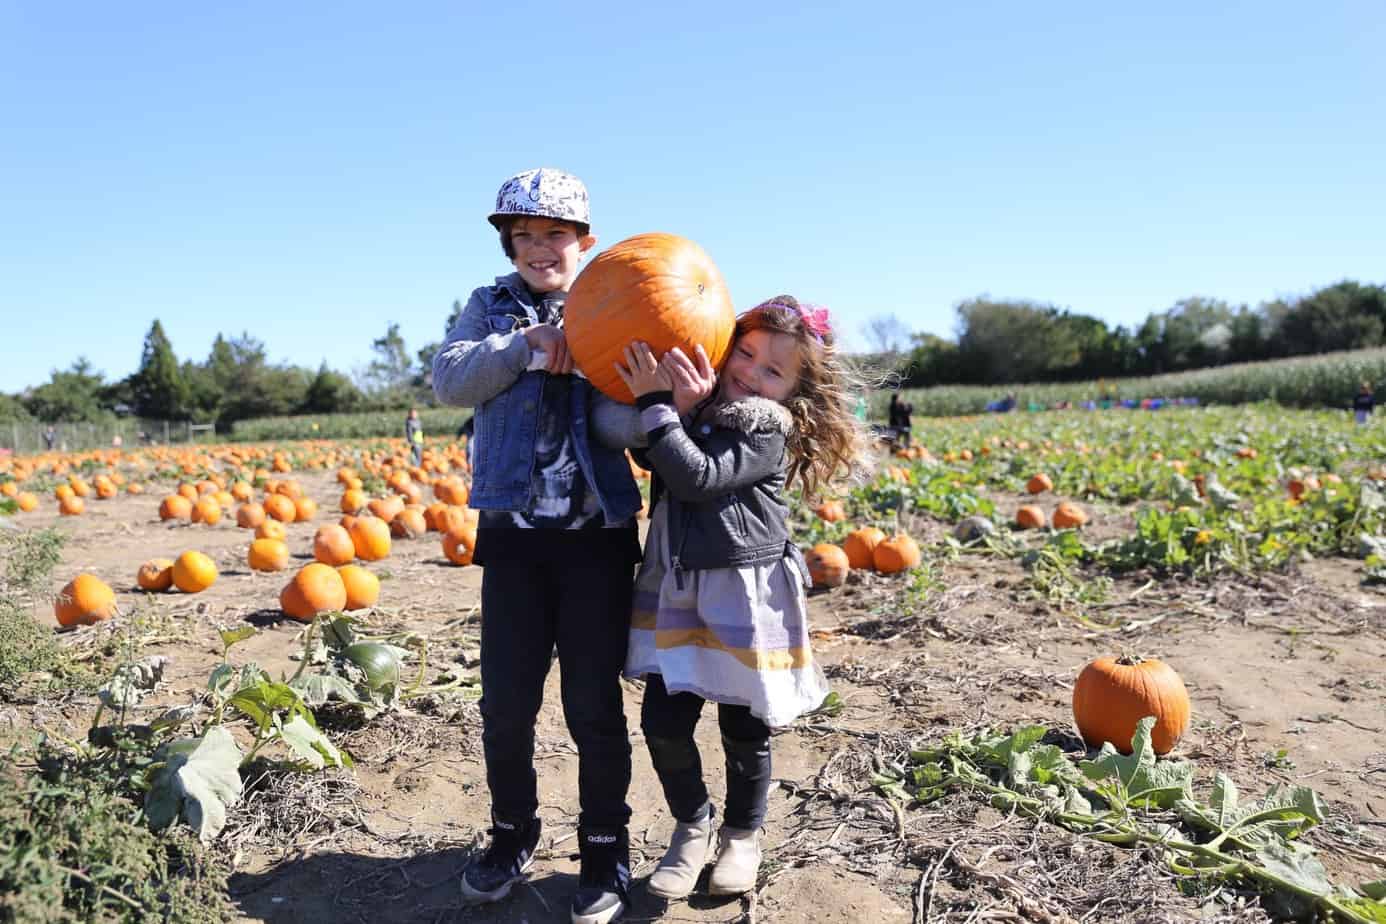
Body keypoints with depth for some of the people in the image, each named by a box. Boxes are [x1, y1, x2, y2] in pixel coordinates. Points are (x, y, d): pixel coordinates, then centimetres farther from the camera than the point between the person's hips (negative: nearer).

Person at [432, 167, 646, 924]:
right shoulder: (490, 307, 11)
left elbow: (620, 426, -8)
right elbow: (448, 381, -5)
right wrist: (525, 343, -14)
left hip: (597, 536, -2)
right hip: (512, 535, 2)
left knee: (594, 706, 4)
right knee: (506, 703, 9)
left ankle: (605, 847, 25)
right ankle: (512, 834, 33)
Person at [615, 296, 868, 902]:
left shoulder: (769, 430, -12)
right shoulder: (695, 407, 8)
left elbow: (697, 476, -23)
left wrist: (655, 402, -23)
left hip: (742, 597, -5)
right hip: (674, 590, 5)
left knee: (744, 730, 10)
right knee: (664, 722, 3)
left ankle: (743, 835, 36)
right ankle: (692, 827, 30)